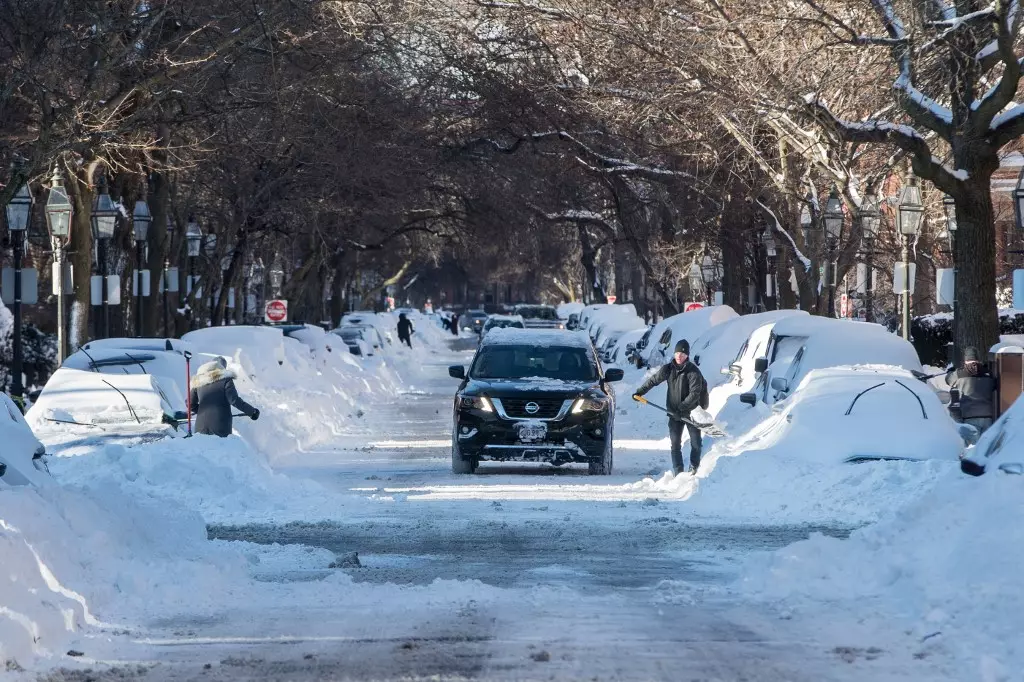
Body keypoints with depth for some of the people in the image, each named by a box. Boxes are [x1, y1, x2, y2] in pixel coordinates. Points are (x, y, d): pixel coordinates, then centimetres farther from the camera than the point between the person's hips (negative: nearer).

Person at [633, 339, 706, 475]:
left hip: (691, 412, -3)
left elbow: (694, 394, -19)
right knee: (675, 444, -1)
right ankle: (678, 472, 1)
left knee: (696, 443, 5)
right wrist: (639, 392, 9)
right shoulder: (668, 369, 0)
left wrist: (682, 407, -24)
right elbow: (653, 380, 13)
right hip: (674, 413, 3)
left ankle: (694, 468, 22)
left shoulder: (693, 371, -13)